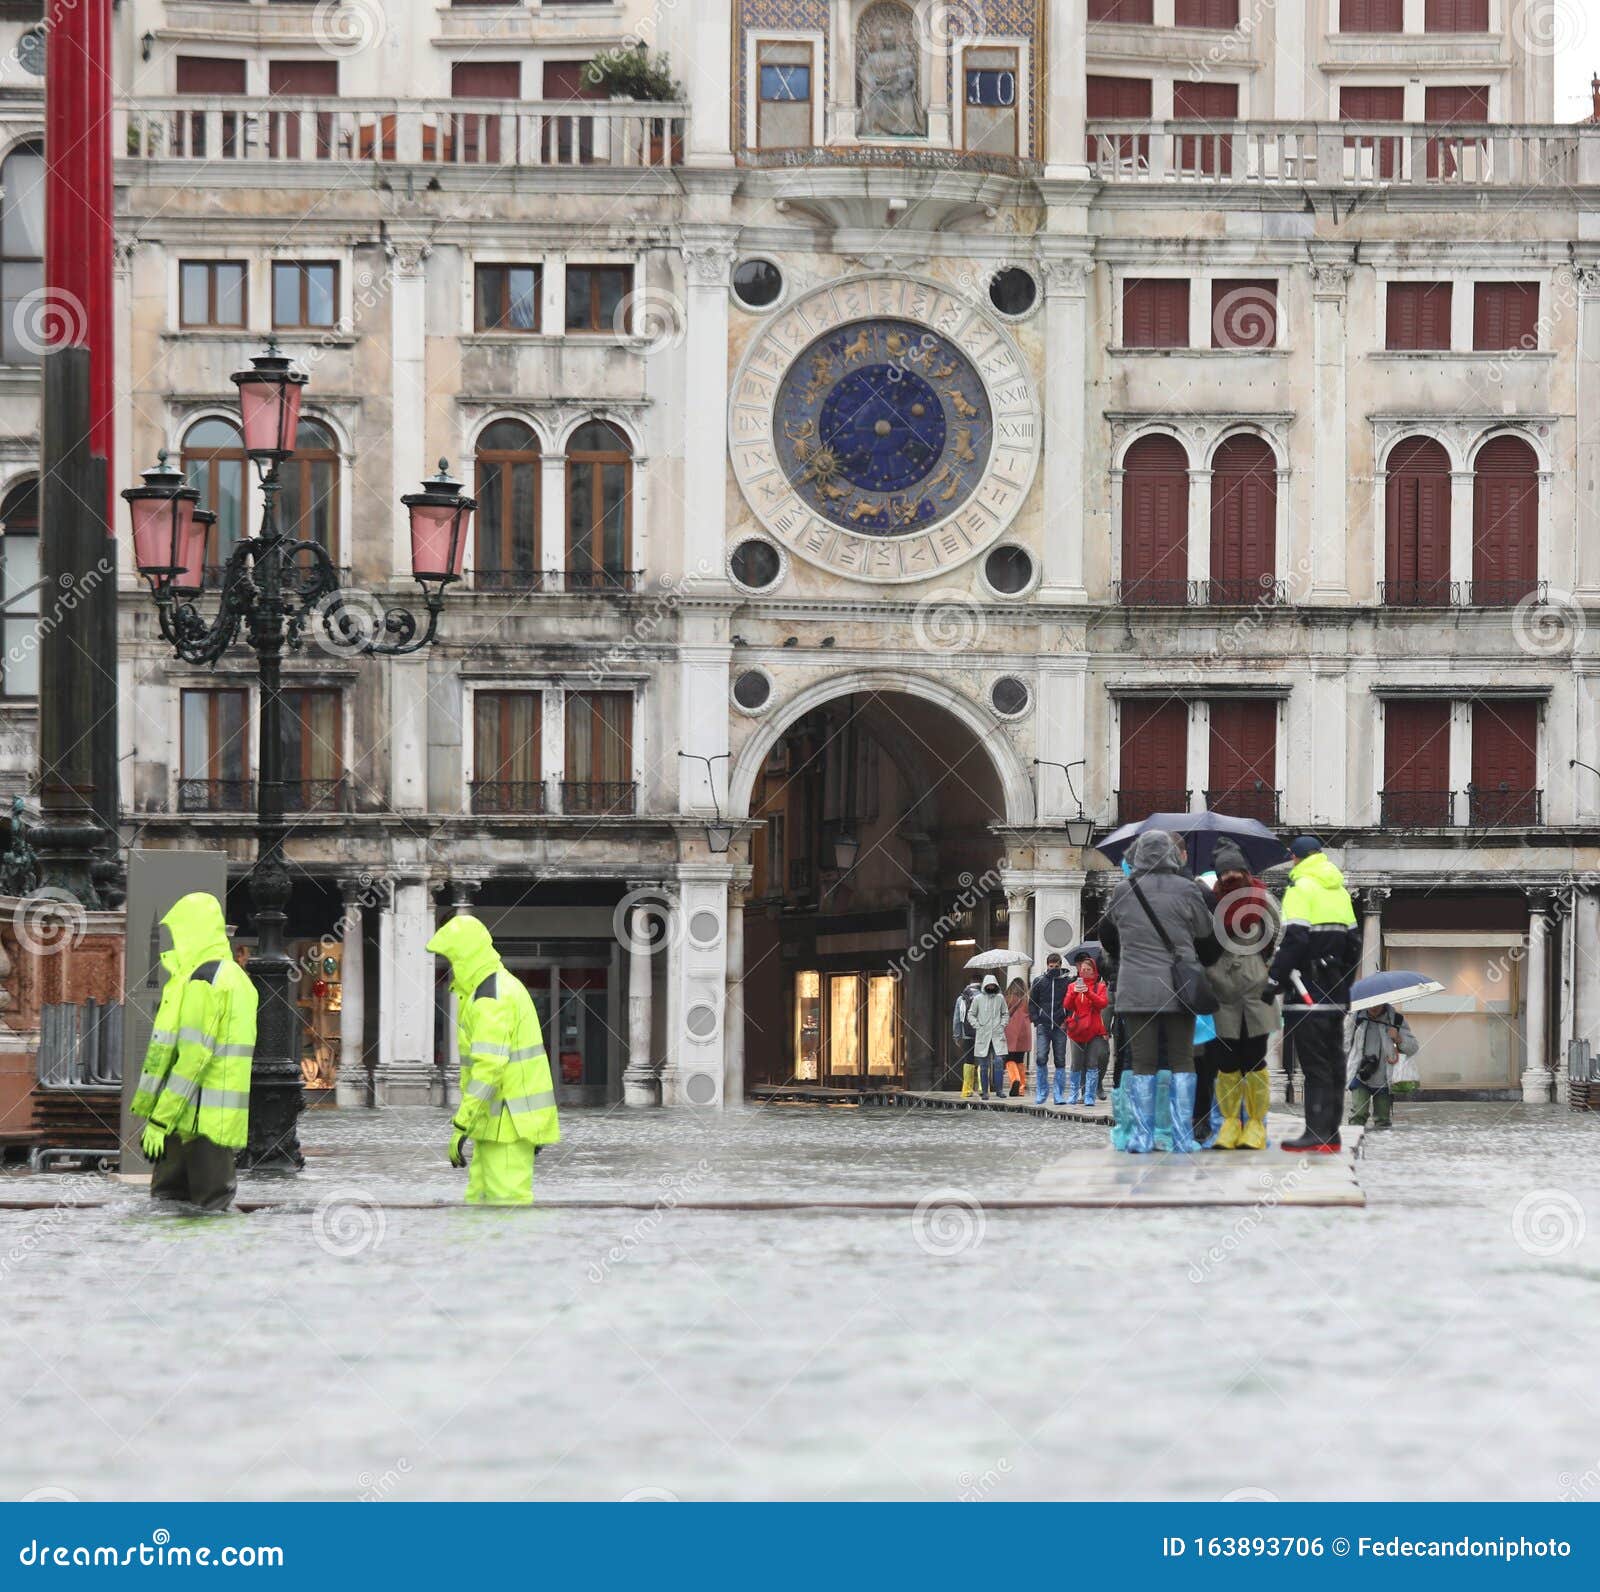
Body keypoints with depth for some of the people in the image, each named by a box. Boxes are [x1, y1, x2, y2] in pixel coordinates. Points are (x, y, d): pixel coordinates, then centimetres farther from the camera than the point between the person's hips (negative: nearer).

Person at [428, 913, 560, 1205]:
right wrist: (536, 1126, 25)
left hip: (508, 1122, -10)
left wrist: (461, 1126, -28)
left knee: (508, 1202, -10)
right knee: (480, 1199, 11)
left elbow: (488, 1066, -26)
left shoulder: (490, 998, -18)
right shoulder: (502, 987, 17)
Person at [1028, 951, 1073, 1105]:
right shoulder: (1039, 981, 8)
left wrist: (1066, 1021, -4)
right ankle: (1041, 1091, 2)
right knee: (1041, 1058, -10)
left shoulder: (1067, 982, 4)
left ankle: (1059, 1095, 7)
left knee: (1060, 1061, 2)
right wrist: (1036, 1021, 1)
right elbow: (1031, 1004, 11)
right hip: (1043, 1027, 0)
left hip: (1060, 1027, 0)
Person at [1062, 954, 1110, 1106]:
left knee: (1092, 1064, -7)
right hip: (1077, 1030, 2)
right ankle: (1073, 1095, 14)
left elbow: (1103, 1003, -9)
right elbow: (1066, 1006, 1)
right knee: (1076, 1064, 4)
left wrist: (1088, 993, -21)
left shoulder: (1100, 986, 7)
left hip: (1094, 1031, -2)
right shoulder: (1073, 986, 11)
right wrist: (1073, 993, -17)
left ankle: (1089, 1097, -5)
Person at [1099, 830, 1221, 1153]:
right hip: (1178, 988, -1)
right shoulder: (1187, 890, -2)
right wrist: (1204, 967, 26)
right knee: (1182, 1061, 6)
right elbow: (1208, 938, 6)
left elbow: (1107, 934, 19)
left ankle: (1142, 1135, 3)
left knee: (1143, 1062, 4)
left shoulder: (1124, 892, 3)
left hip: (1136, 989, 1)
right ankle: (1183, 1136, 3)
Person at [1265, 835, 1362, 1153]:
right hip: (1335, 995, 8)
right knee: (1333, 1063, 10)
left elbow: (1294, 940, -17)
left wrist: (1274, 980, -13)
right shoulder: (1340, 891, 16)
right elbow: (1354, 943, 19)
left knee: (1314, 1065, -8)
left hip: (1308, 994, -8)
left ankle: (1317, 1134, -11)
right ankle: (1331, 1133, 13)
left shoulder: (1301, 888, -8)